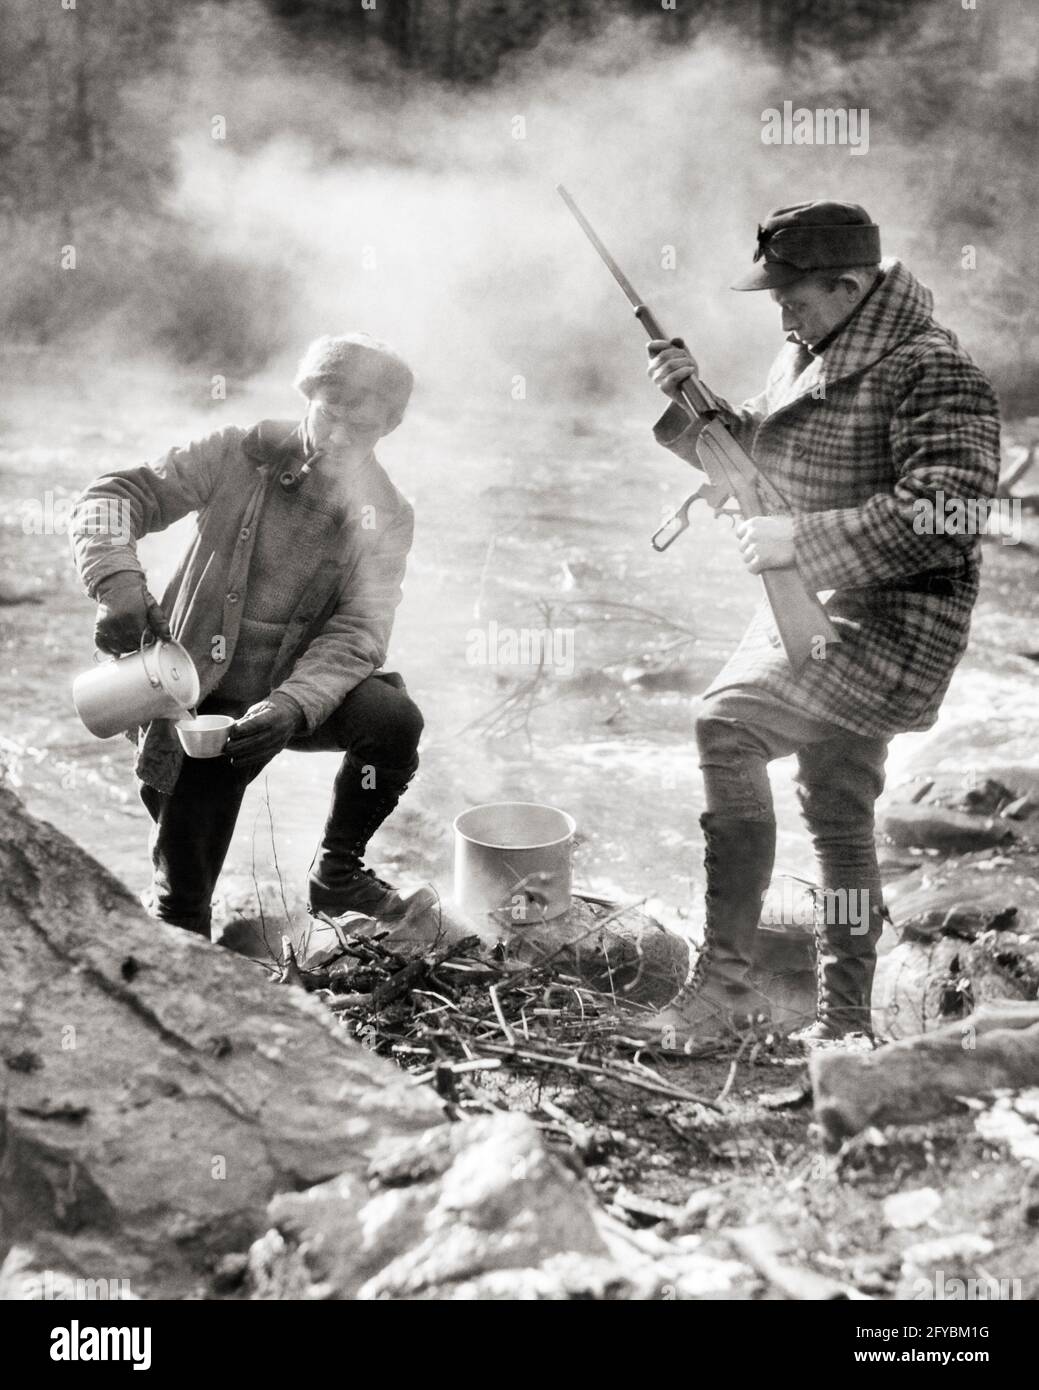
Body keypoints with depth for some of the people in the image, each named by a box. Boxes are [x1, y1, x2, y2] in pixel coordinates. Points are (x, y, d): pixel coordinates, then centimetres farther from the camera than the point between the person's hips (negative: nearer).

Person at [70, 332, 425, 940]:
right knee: (180, 907, -4)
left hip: (304, 690, 2)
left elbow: (357, 635, -12)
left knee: (394, 718, -29)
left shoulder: (385, 515, -5)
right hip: (207, 698, -1)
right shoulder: (239, 456, -9)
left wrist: (294, 704, -30)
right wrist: (118, 580, -33)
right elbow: (117, 496, -12)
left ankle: (337, 872, -4)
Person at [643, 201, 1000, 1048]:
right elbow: (750, 451, 22)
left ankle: (729, 976, -15)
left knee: (729, 724, -23)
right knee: (837, 816, 14)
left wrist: (800, 540, -25)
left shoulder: (932, 373, -18)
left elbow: (943, 514, -28)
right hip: (811, 616, 9)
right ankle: (843, 1024, 27)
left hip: (885, 627, -9)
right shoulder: (812, 356, 11)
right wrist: (690, 405, 2)